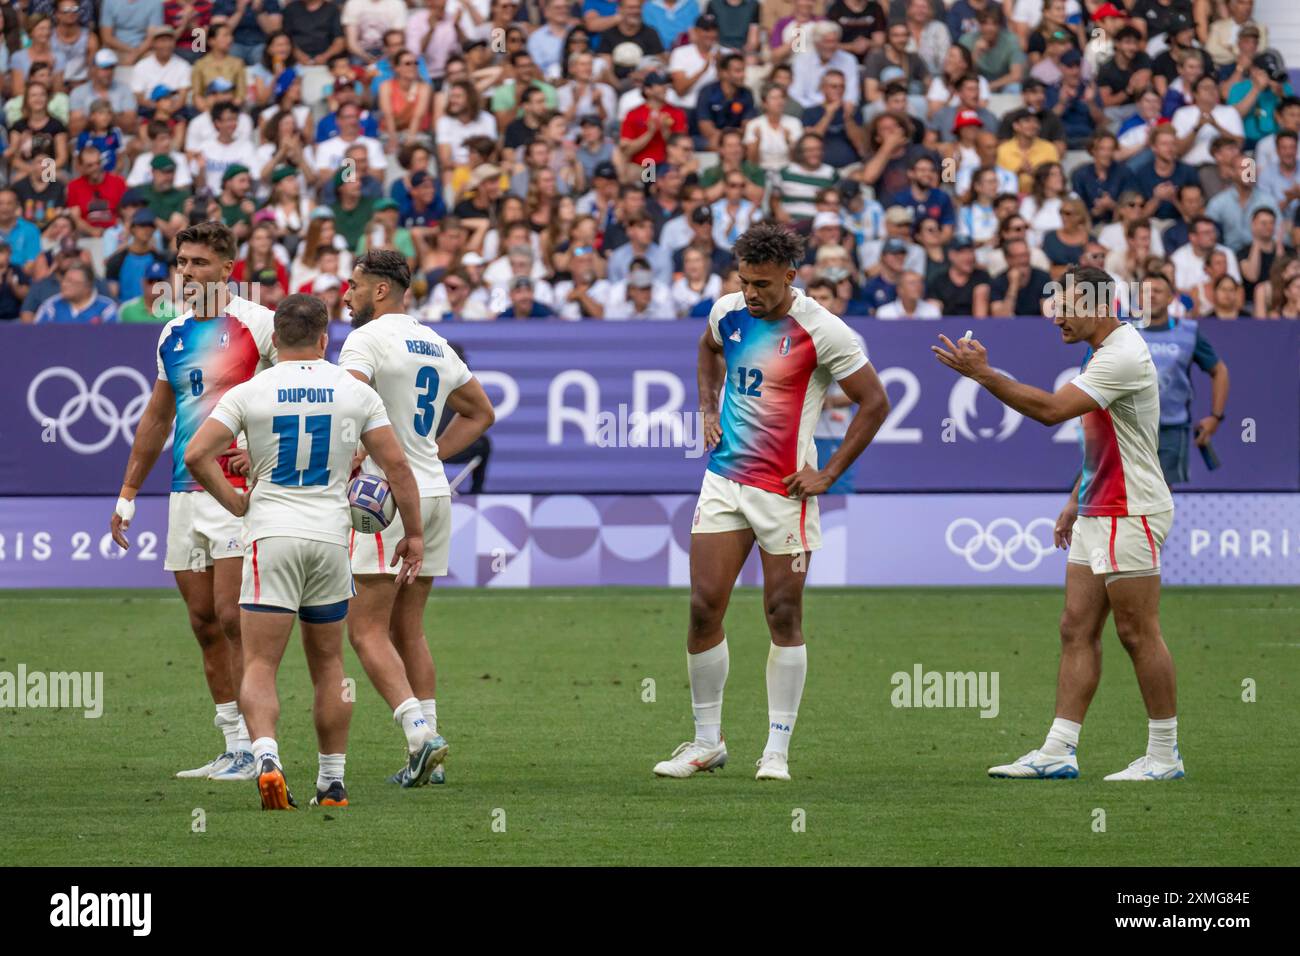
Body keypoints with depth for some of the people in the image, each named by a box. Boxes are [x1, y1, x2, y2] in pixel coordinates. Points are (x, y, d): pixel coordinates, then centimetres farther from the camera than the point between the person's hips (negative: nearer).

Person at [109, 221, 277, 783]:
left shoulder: (258, 324, -6)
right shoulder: (172, 335, 14)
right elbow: (156, 419, 23)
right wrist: (128, 493, 23)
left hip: (239, 489, -7)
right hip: (186, 495, 7)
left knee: (232, 616, -13)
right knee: (203, 621, 5)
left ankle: (252, 746, -8)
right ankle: (233, 750, 10)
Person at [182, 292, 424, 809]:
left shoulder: (249, 392, -2)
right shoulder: (356, 392, 3)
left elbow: (196, 455, -9)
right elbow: (397, 466, 4)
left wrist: (233, 501, 6)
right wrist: (414, 534, 14)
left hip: (271, 534, -2)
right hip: (331, 535, 2)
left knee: (260, 666, -4)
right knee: (328, 665, 15)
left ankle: (266, 755, -28)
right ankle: (332, 781, 18)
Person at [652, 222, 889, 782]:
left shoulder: (821, 331, -13)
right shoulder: (728, 311, 4)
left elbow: (874, 402, -7)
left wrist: (829, 473, -9)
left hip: (785, 488, -5)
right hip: (724, 478, 5)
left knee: (784, 615, -2)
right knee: (704, 606, -1)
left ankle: (777, 750, 5)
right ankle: (706, 742, 10)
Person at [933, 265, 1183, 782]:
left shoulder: (1123, 356, -18)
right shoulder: (1106, 352, 16)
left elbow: (1051, 409, -27)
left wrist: (982, 374, -24)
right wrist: (1076, 500, 25)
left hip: (1129, 516, -10)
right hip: (1096, 515, 10)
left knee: (1138, 633, -5)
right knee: (1077, 630, 5)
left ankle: (1164, 754, 2)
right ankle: (1058, 752, 4)